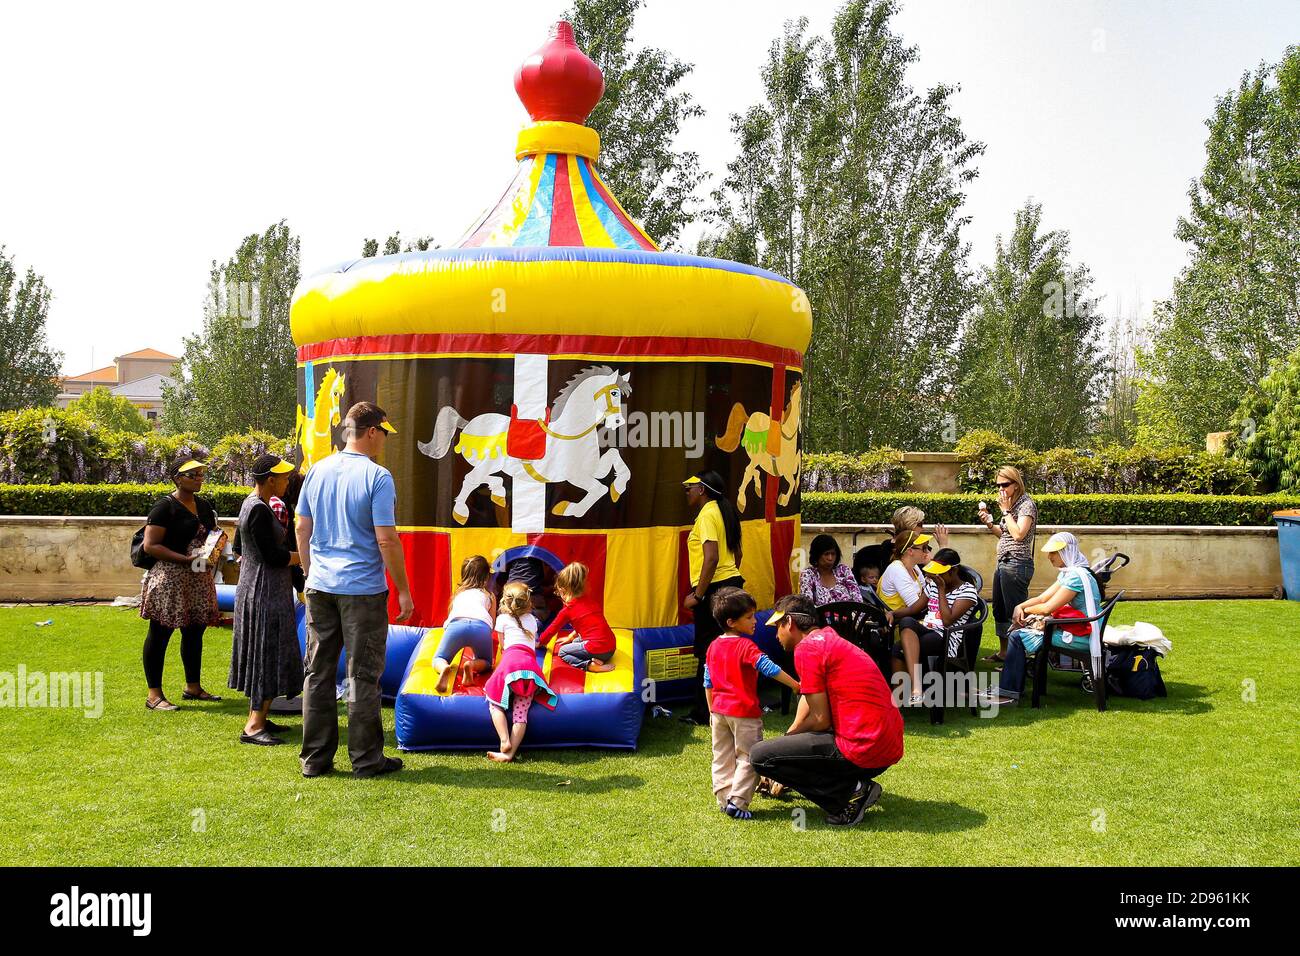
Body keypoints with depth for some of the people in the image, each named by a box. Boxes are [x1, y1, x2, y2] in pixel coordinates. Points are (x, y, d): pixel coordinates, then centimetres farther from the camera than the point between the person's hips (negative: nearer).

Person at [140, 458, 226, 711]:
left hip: (200, 577, 8)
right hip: (169, 577, -8)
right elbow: (150, 545, -16)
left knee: (195, 631, 14)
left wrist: (217, 545, 2)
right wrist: (186, 559, -23)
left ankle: (193, 687, 25)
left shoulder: (204, 505, 12)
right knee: (161, 632, -2)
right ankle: (154, 694, 2)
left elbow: (214, 534, 27)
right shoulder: (165, 507, -11)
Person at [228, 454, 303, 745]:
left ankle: (258, 718, 21)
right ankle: (253, 726, -8)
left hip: (258, 590, 10)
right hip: (266, 592, -10)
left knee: (262, 655, 14)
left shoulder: (253, 503, 13)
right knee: (268, 654, -8)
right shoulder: (260, 510, -19)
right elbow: (274, 556, -21)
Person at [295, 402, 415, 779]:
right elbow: (386, 540, -14)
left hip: (320, 587, 5)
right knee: (363, 675, 3)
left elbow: (302, 529, 11)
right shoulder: (377, 477, -12)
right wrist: (403, 590, -6)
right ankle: (366, 760, 11)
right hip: (363, 589, -5)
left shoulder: (318, 471, 6)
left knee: (318, 673, 11)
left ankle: (315, 758, 17)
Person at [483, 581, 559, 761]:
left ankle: (505, 741, -16)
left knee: (495, 702, 5)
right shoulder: (531, 619, 30)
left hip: (512, 658, -3)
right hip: (531, 663, 3)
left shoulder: (502, 619, 21)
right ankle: (509, 753, -15)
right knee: (521, 712, -2)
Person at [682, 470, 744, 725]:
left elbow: (712, 558, -22)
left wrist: (698, 595, -19)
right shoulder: (723, 512, 16)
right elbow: (736, 554, 22)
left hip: (714, 589, -9)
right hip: (732, 582, 9)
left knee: (707, 652, -3)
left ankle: (704, 713, 3)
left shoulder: (707, 514, -12)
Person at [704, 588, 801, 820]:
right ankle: (737, 802, -5)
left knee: (722, 758, 13)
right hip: (744, 710, -7)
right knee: (748, 757, 1)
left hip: (719, 710, 7)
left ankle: (724, 800, 15)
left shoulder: (714, 646, 7)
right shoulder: (746, 646, -15)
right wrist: (796, 685, -16)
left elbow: (708, 682, 11)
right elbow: (769, 669, -22)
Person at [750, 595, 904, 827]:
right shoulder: (829, 638, 19)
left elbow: (820, 720, -11)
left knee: (760, 755, -5)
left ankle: (850, 793, -6)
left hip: (863, 751, -10)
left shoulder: (807, 647, -10)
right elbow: (809, 703, 21)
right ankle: (858, 785, 13)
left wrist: (788, 736, 6)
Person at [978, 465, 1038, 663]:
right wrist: (990, 524, 5)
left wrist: (1006, 510, -14)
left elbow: (1018, 534, -22)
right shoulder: (1011, 505, 16)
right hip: (1003, 564, 10)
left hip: (1016, 565, -10)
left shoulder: (1027, 505, -11)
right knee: (999, 610, 16)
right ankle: (1003, 652, 27)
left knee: (1015, 612, -7)